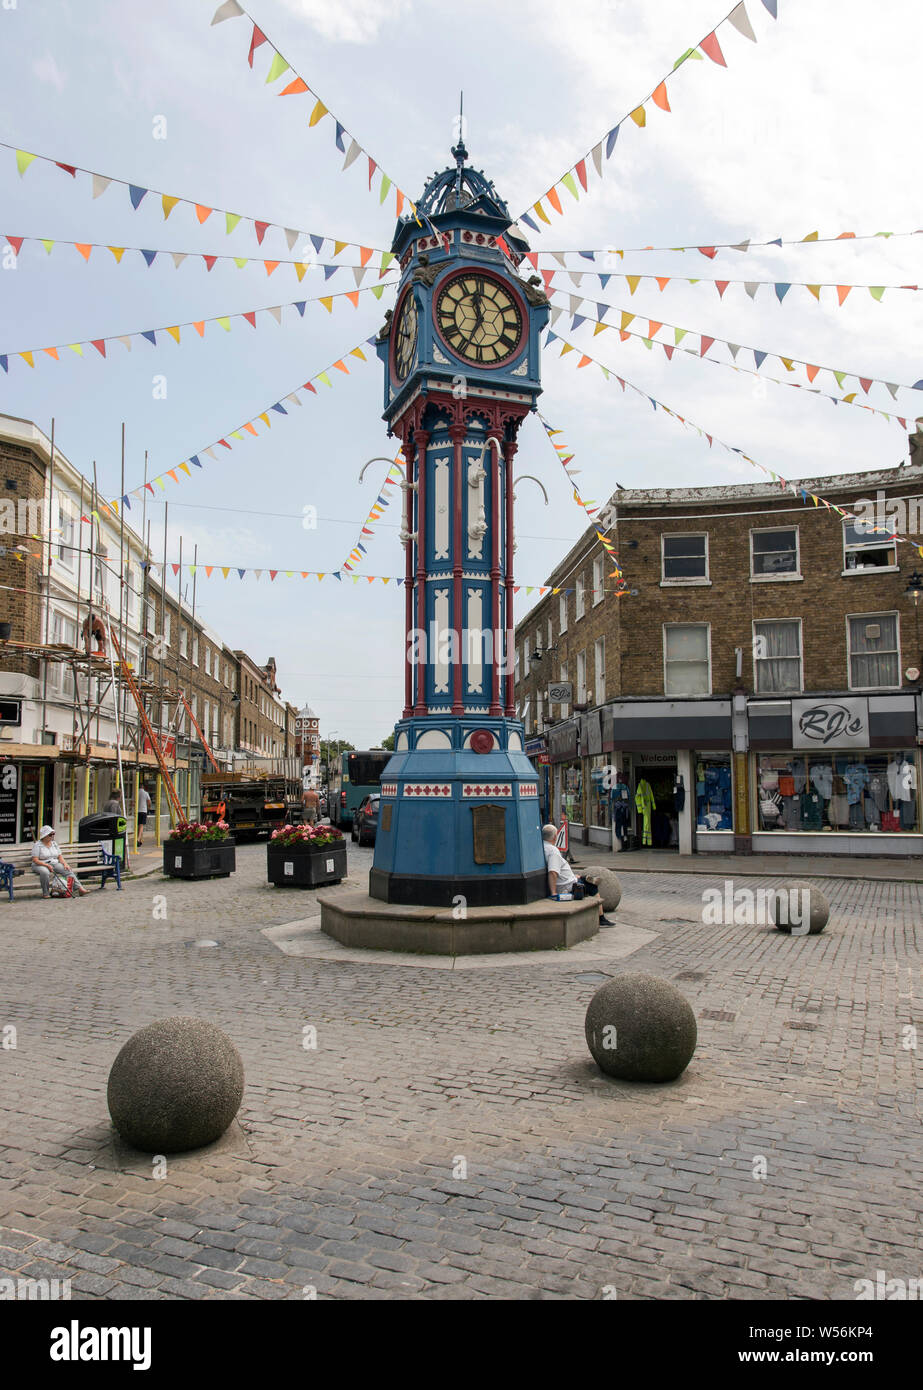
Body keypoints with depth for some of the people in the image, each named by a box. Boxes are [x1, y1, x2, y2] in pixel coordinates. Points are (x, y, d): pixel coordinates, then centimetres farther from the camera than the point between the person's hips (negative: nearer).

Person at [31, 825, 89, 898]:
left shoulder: (54, 843, 12)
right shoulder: (37, 845, -6)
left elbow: (59, 857, 12)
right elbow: (35, 860, -13)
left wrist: (65, 864, -8)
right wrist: (47, 865, -25)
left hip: (54, 864, 5)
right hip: (41, 865, -5)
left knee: (68, 870, -19)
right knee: (45, 872, -40)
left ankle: (80, 889, -27)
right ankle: (45, 893, -25)